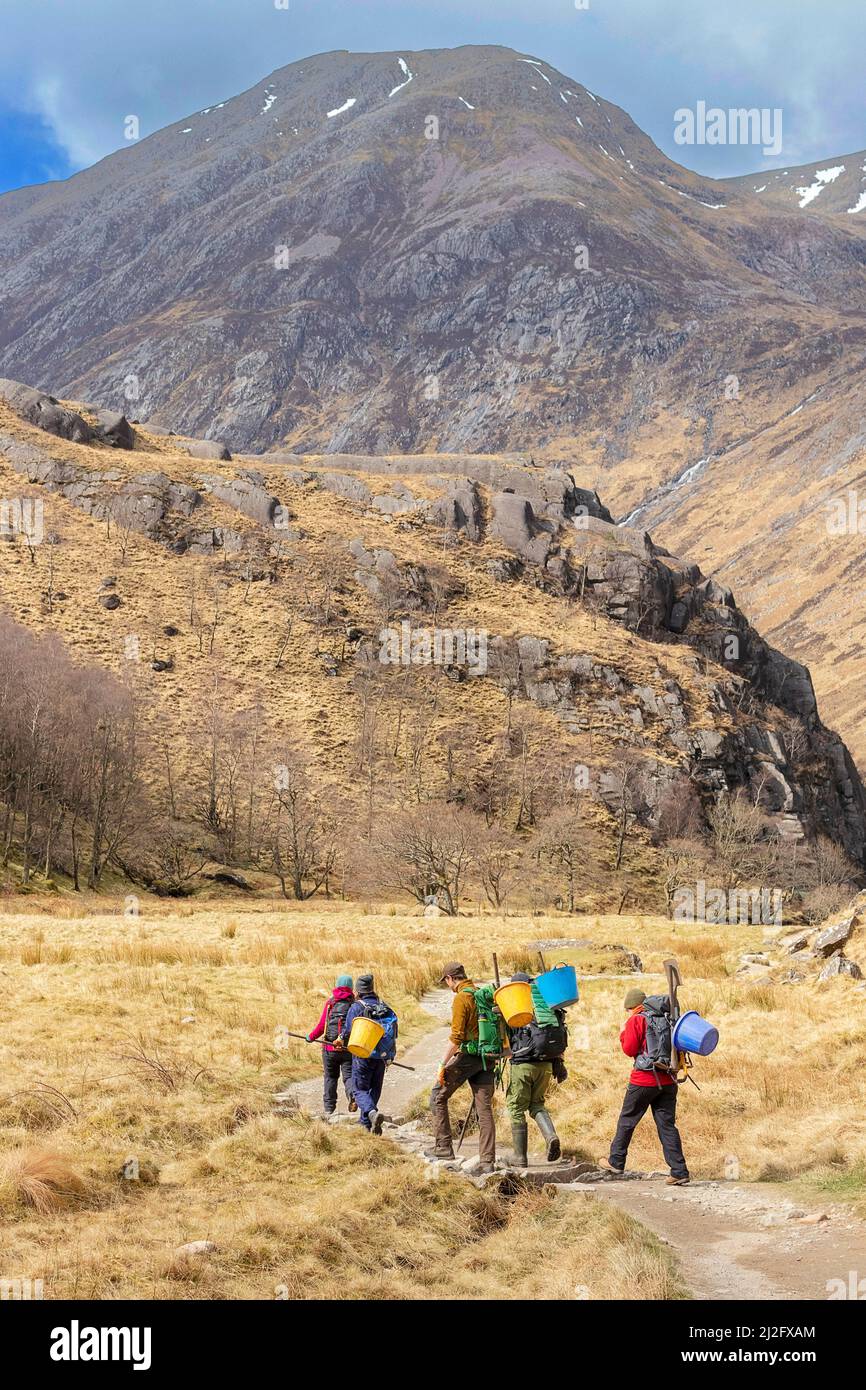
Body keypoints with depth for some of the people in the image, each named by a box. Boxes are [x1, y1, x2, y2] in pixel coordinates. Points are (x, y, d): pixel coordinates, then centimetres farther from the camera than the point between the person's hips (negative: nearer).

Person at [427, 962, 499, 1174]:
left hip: (467, 1056, -7)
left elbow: (456, 1036, -18)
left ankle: (443, 1147, 8)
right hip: (488, 1059, 7)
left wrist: (443, 1065, -15)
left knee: (438, 1097, 10)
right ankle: (487, 1161, 2)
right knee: (485, 1109, 5)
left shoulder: (461, 998, -11)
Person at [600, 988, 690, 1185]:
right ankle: (679, 1172, -2)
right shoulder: (667, 1018, 10)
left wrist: (623, 1037, 10)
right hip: (668, 1080, 5)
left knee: (627, 1120, 12)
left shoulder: (637, 1020, -7)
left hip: (644, 1080, -5)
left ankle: (616, 1162, 22)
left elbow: (630, 1049, -8)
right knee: (667, 1125, 5)